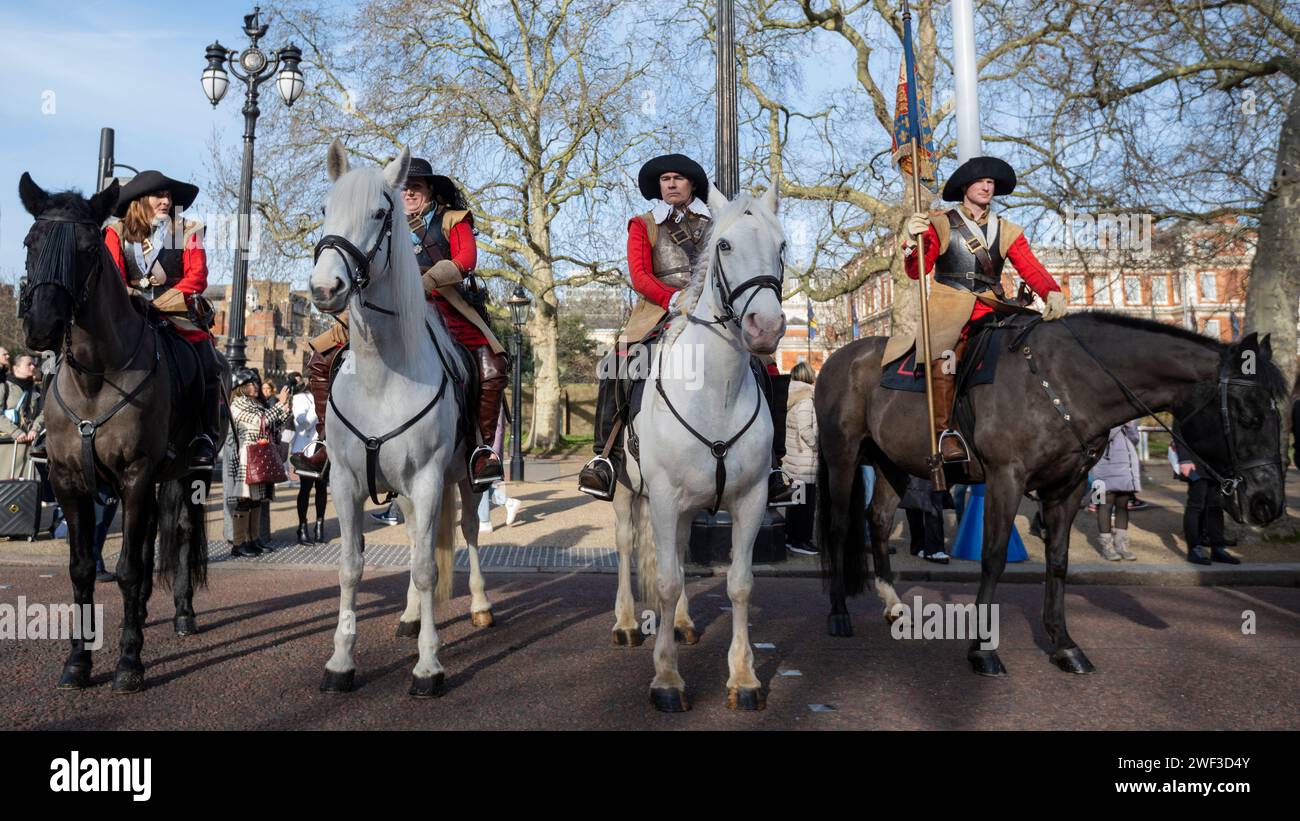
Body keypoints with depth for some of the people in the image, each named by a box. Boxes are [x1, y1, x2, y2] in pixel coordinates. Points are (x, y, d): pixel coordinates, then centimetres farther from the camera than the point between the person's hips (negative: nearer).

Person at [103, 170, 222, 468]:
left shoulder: (187, 231, 5)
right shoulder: (117, 232, 7)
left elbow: (197, 278, -5)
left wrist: (159, 303, -15)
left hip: (178, 311, -1)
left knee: (208, 367, -16)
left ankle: (206, 436, -5)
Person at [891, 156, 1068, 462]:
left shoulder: (1007, 230, 17)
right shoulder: (940, 224, 9)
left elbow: (1031, 268, 3)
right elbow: (917, 271, -1)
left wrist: (1052, 293, -19)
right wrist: (912, 240, -22)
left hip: (991, 307, 4)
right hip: (949, 306, -4)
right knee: (944, 356, -33)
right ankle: (945, 430, -26)